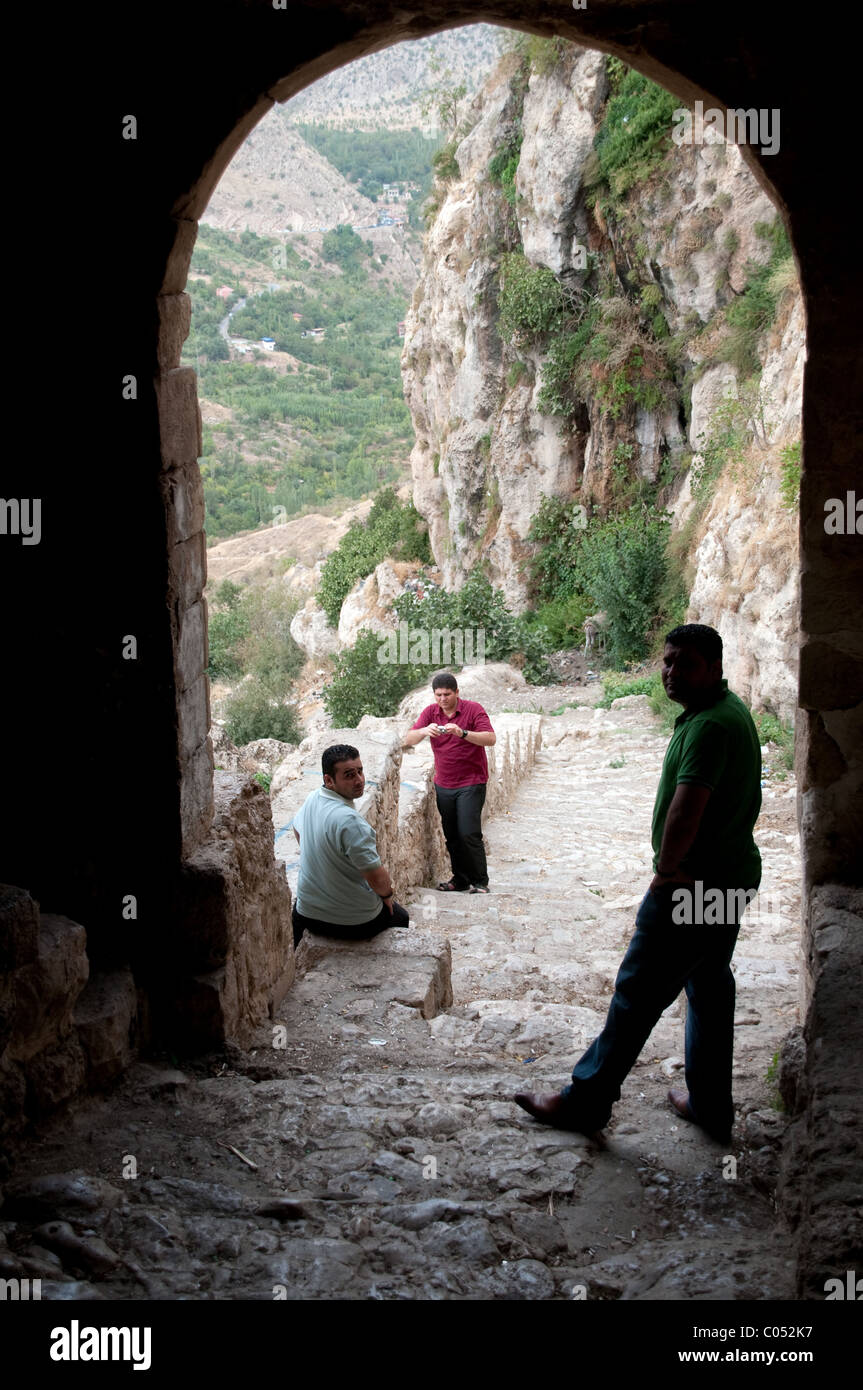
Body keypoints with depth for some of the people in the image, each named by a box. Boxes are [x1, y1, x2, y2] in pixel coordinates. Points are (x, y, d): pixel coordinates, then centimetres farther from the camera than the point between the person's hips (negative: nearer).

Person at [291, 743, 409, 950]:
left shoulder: (311, 799, -6)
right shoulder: (350, 820, -31)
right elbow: (378, 880, -27)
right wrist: (387, 895, -4)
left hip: (309, 916, 6)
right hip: (356, 923, -6)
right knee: (400, 916, 26)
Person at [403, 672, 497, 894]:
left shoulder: (473, 709, -8)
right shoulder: (430, 712, 4)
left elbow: (491, 738, -19)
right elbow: (408, 739, -4)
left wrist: (463, 733, -33)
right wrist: (425, 731, -26)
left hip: (471, 784, -4)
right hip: (443, 784, 5)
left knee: (469, 834, -10)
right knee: (451, 836, 7)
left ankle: (480, 881, 1)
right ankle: (460, 880, 19)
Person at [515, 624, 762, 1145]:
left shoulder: (709, 725, -23)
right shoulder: (732, 712, 11)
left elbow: (686, 810, -33)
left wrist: (667, 867, -16)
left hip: (691, 883, -10)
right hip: (732, 877, 11)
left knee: (639, 992, -1)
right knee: (710, 986, 18)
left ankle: (586, 1101, 9)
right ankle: (711, 1105, 28)